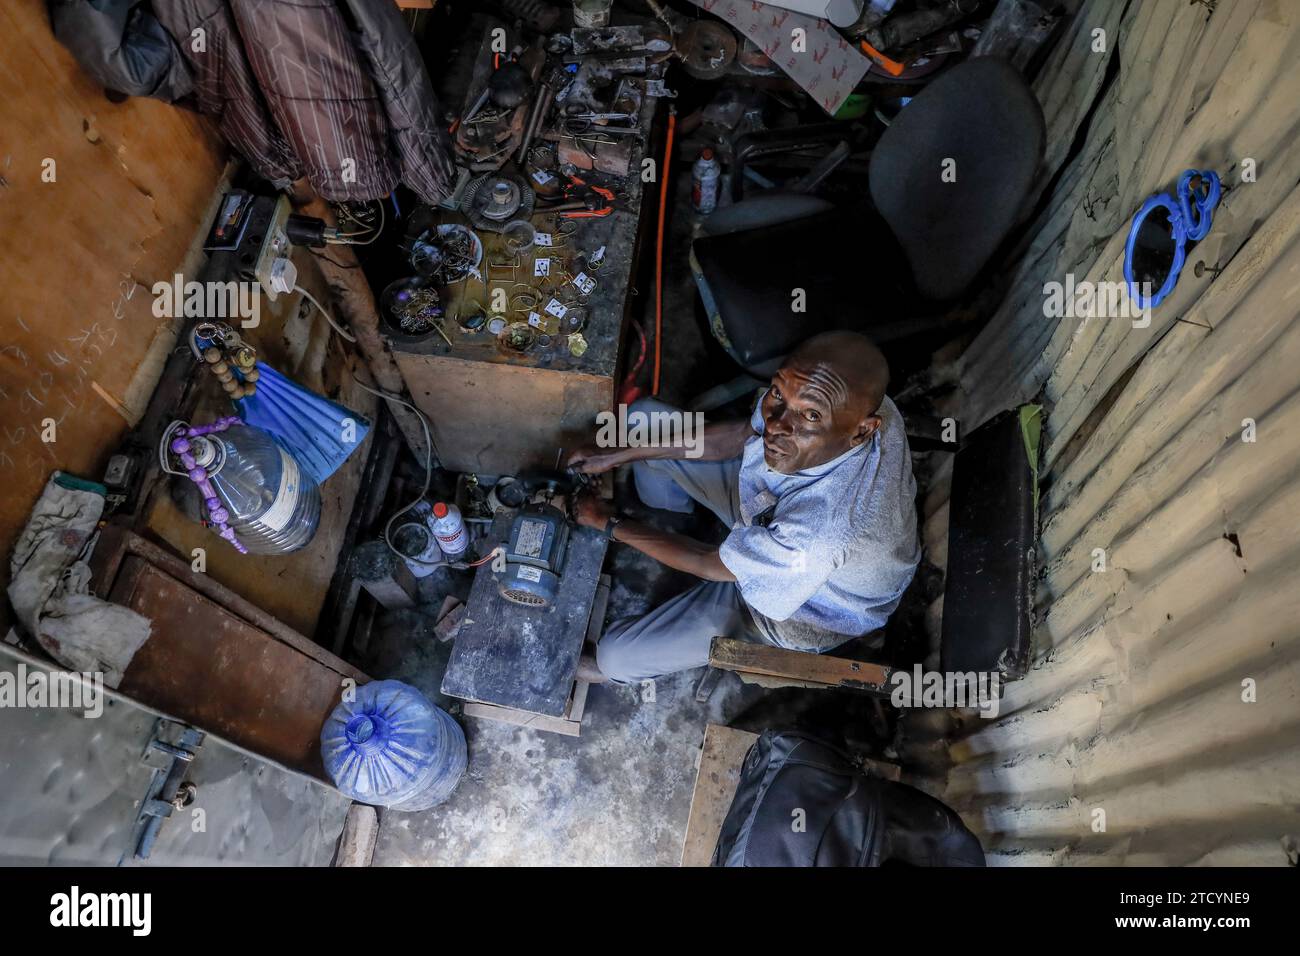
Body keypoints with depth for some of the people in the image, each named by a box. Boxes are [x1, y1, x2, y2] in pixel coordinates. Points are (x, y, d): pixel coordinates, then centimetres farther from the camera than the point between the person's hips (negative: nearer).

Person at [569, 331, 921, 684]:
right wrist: (616, 455, -6)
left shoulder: (824, 531, -48)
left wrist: (608, 523, -13)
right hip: (769, 510, 6)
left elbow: (710, 566, -28)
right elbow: (736, 436, -8)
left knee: (615, 658, -6)